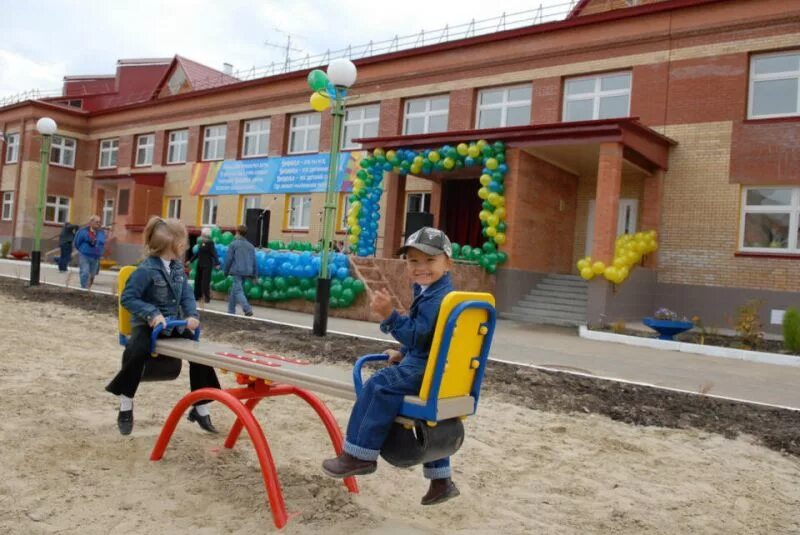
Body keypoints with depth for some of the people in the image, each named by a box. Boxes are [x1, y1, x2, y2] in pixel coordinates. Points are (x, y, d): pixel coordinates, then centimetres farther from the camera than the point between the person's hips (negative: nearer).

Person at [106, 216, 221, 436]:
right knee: (136, 351, -34)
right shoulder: (146, 269, -18)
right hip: (148, 325, -7)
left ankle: (200, 409, 12)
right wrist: (152, 313, -30)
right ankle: (126, 407, -12)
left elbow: (187, 295, 5)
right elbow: (127, 298, -18)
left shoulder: (178, 267, 4)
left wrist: (192, 315, -15)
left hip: (174, 324, 7)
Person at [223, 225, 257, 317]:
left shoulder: (233, 244, -3)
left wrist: (225, 271, 7)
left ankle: (248, 309, -25)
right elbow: (254, 261, 12)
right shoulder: (250, 246, 13)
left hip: (237, 271, -6)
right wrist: (254, 275, 16)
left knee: (238, 291, -8)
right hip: (247, 271, 6)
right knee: (234, 290, 18)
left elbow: (228, 259, -4)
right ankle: (231, 311, 22)